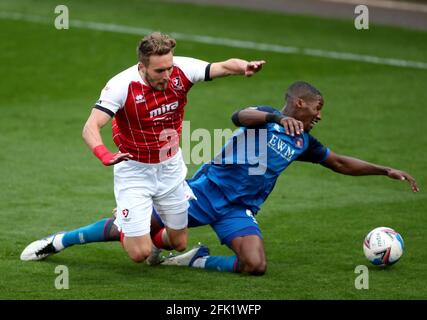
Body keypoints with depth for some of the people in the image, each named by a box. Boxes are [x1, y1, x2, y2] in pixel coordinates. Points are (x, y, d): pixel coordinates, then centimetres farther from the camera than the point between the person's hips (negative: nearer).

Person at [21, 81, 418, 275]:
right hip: (206, 190, -5)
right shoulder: (266, 116, -7)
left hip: (238, 210, 5)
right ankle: (59, 241, 9)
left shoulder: (303, 142, 10)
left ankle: (198, 260, -3)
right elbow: (239, 116, -30)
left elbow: (342, 163, 23)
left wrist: (388, 170, 19)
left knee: (256, 265, -24)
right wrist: (277, 117, -45)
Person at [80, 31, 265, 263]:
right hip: (134, 169, -4)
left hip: (171, 166, 4)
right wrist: (104, 155, -53)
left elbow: (223, 67, -17)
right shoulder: (121, 86, -26)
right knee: (139, 254, -8)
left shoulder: (181, 70, -16)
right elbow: (91, 127, -32)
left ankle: (152, 238, 47)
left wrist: (244, 67, -41)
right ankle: (121, 224, 26)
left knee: (179, 243, 12)